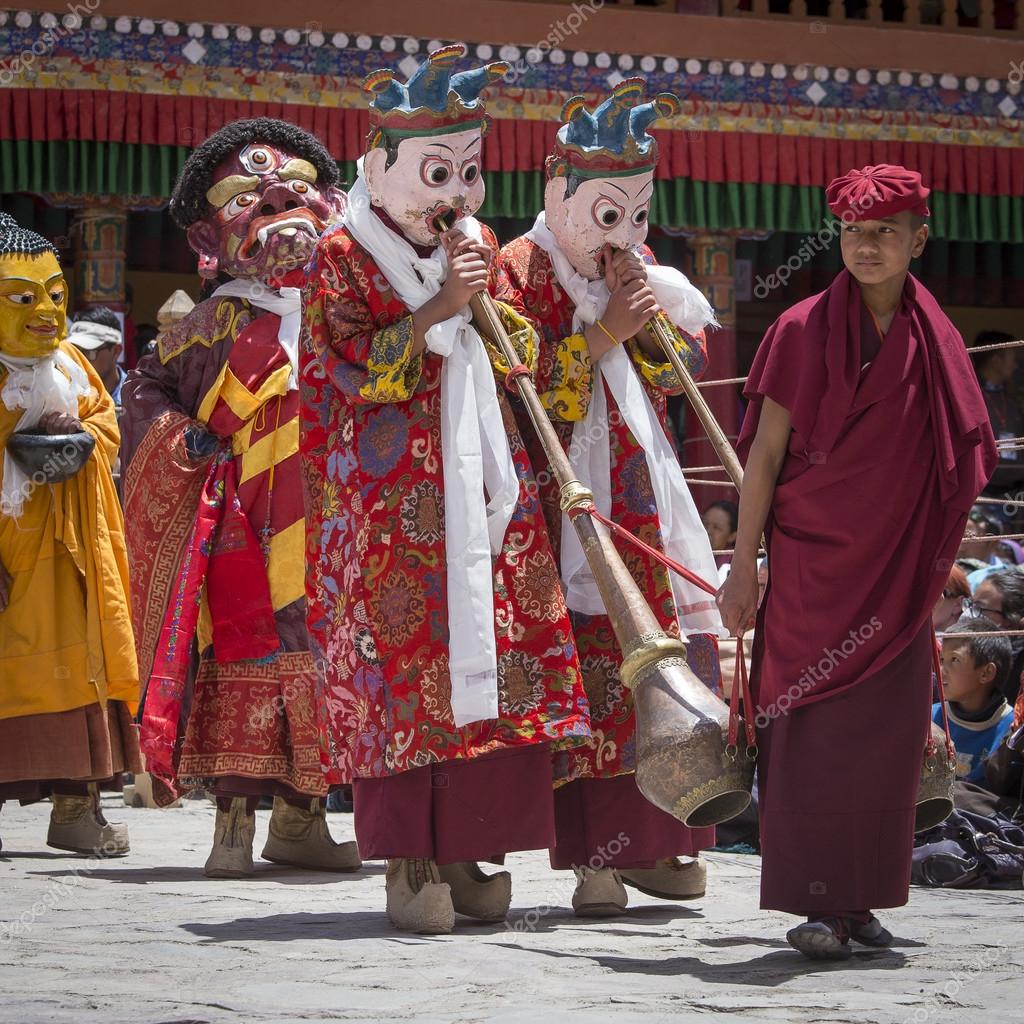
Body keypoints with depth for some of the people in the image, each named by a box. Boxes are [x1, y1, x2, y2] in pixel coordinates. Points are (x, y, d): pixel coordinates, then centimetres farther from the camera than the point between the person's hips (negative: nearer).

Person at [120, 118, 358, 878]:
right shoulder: (220, 324, 4)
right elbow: (146, 386, 13)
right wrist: (179, 438, -3)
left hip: (325, 521, 3)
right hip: (243, 523, -3)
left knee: (317, 652, 5)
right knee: (244, 647, -6)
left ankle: (300, 817, 13)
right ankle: (235, 819, -2)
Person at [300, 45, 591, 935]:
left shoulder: (479, 246, 15)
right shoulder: (343, 256, -2)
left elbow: (526, 361, 16)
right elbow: (355, 369, -11)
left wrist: (490, 306, -4)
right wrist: (439, 307, -18)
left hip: (483, 479, 5)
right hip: (390, 488, -5)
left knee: (492, 648, 0)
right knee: (402, 652, -9)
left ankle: (467, 852, 6)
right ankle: (409, 861, -5)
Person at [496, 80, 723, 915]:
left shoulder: (640, 268, 16)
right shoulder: (521, 268, -4)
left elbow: (687, 364, 12)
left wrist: (649, 309, -5)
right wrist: (604, 331, -17)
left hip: (644, 486, 6)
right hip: (571, 492, -6)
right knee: (587, 654, -11)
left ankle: (654, 842, 10)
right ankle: (597, 852, -9)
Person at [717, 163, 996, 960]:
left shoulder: (936, 341, 7)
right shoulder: (803, 330, -3)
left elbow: (951, 465, 13)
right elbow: (765, 452, -4)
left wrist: (934, 570, 12)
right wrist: (744, 566, -8)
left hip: (898, 572, 3)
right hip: (813, 562, -3)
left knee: (888, 732, 4)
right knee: (814, 726, -5)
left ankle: (859, 897, 14)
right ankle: (818, 904, -2)